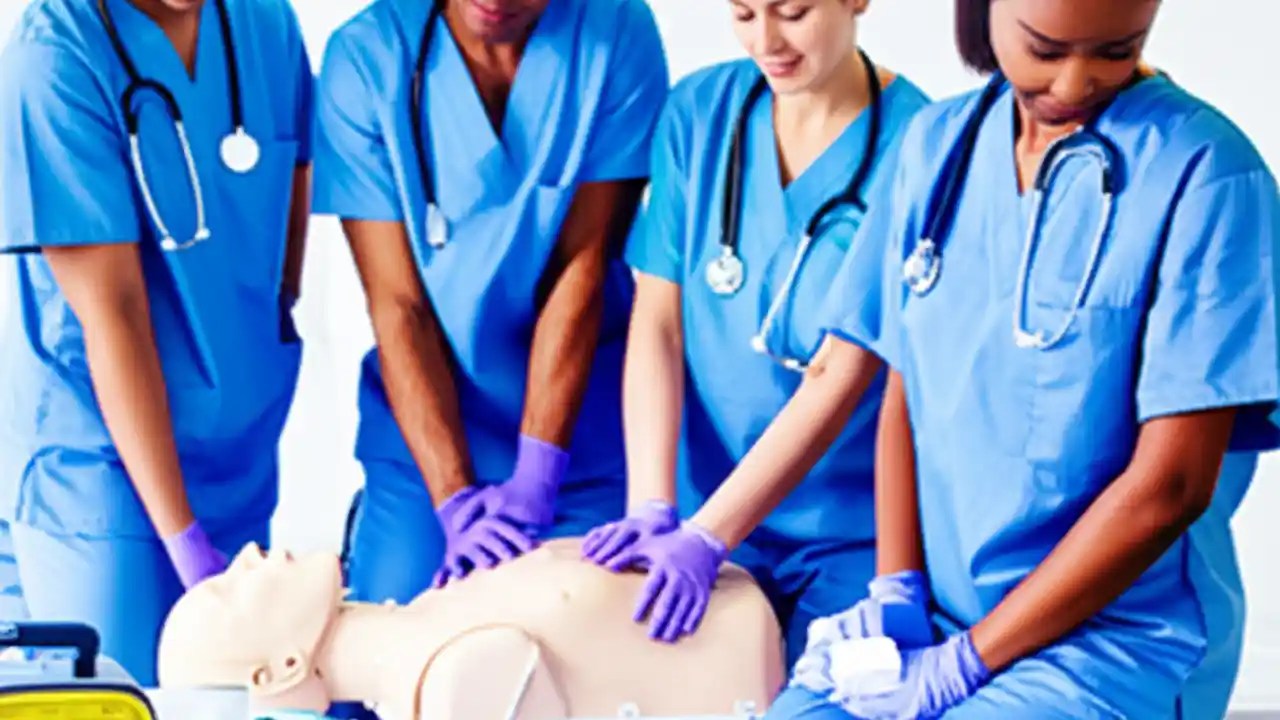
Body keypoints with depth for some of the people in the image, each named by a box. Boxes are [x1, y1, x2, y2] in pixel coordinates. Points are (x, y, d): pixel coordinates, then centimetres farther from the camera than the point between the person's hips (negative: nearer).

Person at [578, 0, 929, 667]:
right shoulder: (699, 111, -2)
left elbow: (839, 378, -18)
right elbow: (656, 323, -4)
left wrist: (703, 538, -23)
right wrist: (651, 507, -15)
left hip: (851, 536, -3)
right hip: (706, 501, 3)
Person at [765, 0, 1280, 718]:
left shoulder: (1206, 174, -12)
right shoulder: (939, 144, 5)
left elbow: (1171, 485, -13)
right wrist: (897, 595, -3)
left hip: (1117, 637, -5)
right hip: (935, 620, 5)